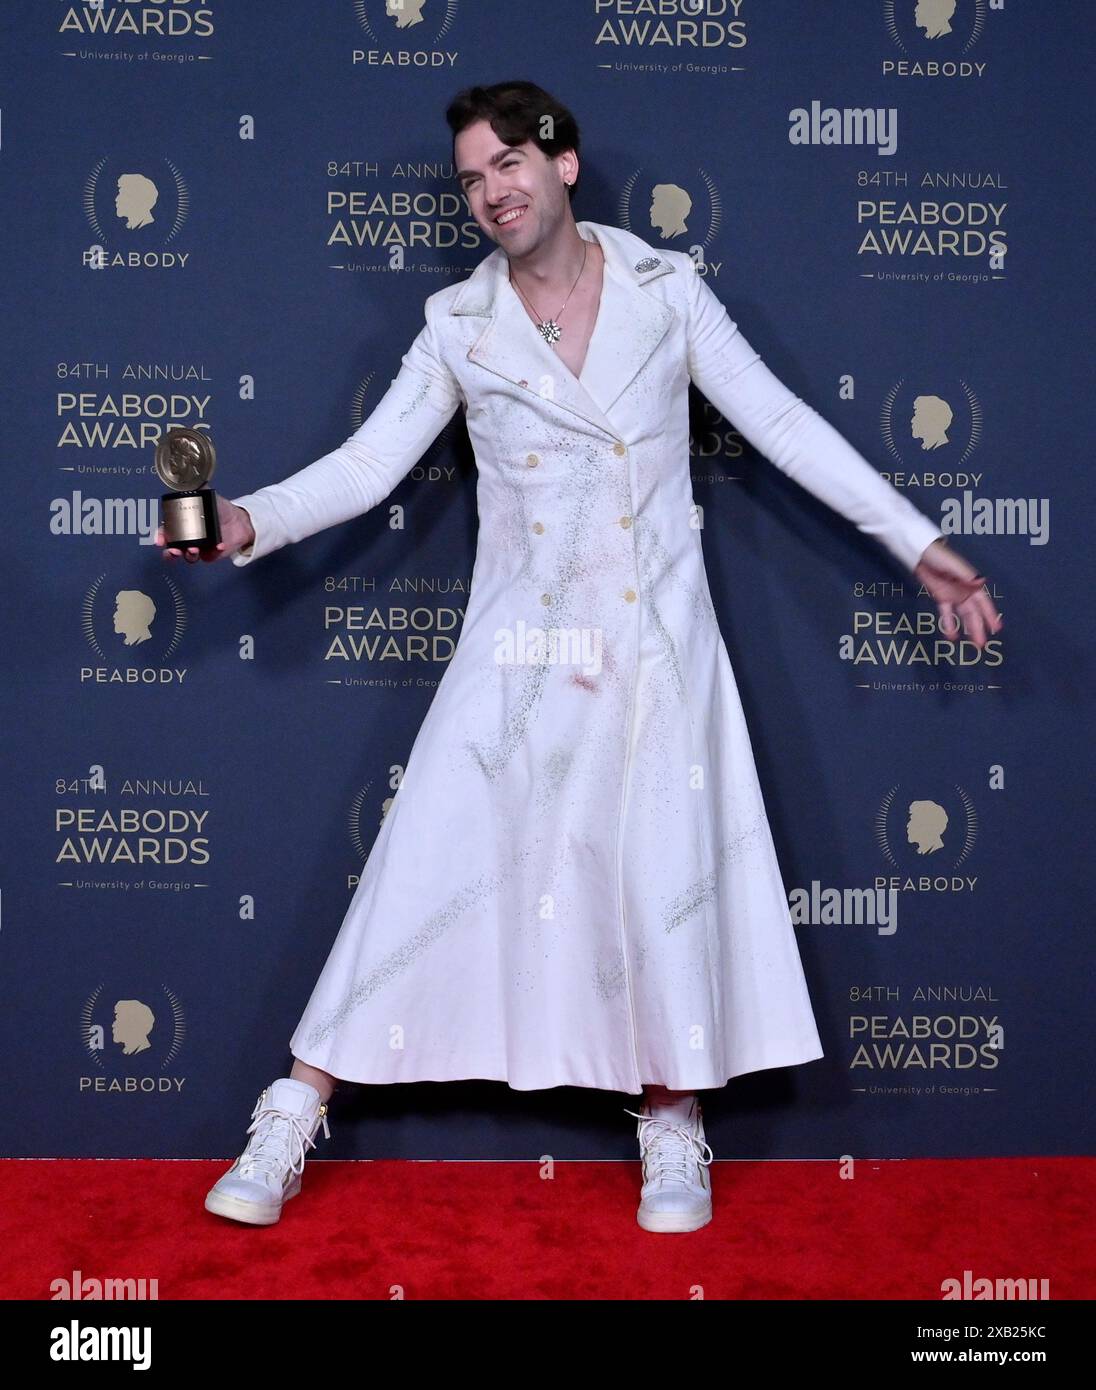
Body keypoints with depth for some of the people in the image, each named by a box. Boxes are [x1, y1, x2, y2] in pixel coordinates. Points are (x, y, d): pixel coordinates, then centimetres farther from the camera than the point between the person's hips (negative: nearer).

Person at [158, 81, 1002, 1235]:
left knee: (664, 871, 1)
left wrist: (917, 543, 0)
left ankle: (670, 1124, 22)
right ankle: (292, 1120, 8)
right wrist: (251, 520, -20)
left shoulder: (666, 289, 2)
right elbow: (368, 461, -2)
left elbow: (782, 423, 2)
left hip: (655, 637, 0)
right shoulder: (458, 326, 2)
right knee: (427, 863, -2)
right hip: (519, 644, 0)